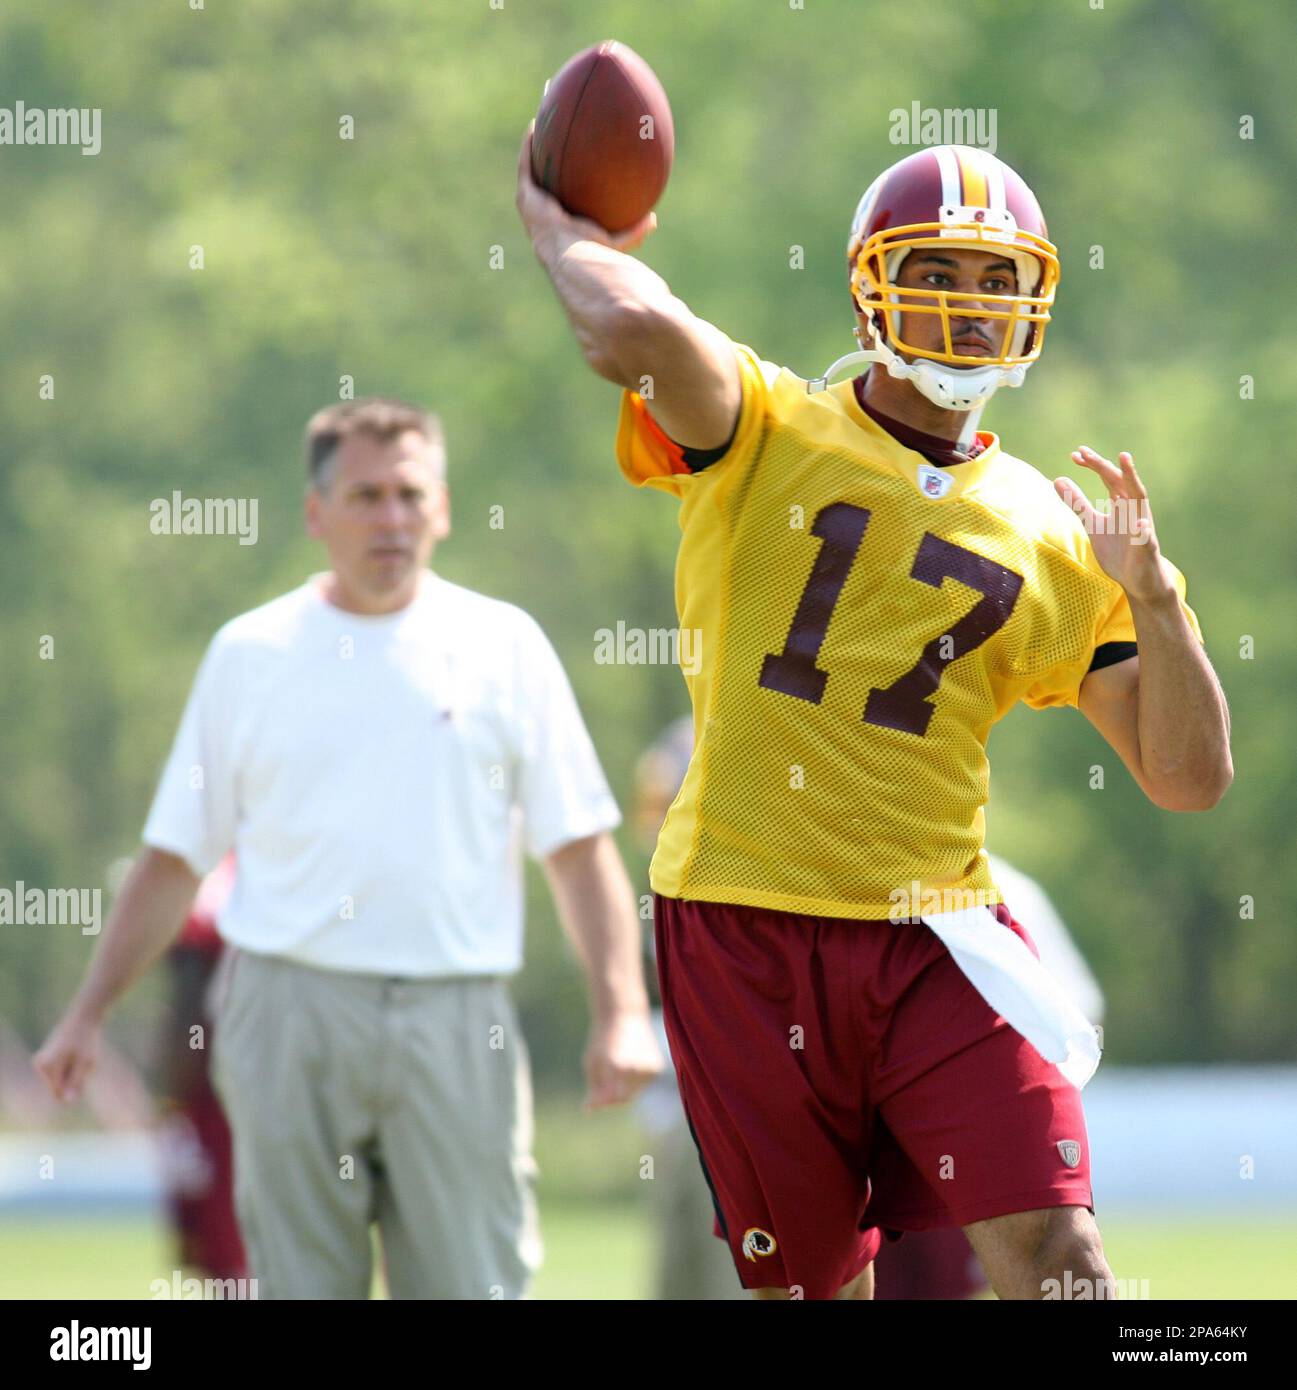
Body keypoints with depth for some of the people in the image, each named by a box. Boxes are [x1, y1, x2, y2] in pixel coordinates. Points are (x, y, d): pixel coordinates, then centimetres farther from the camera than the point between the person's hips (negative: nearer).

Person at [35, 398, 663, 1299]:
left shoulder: (504, 646, 8)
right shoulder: (248, 653, 10)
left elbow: (581, 850, 6)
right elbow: (176, 860, 13)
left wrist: (622, 1011, -6)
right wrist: (89, 1013, 7)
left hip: (456, 1018, 0)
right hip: (291, 1015, 0)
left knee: (475, 1288, -4)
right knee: (302, 1289, 0)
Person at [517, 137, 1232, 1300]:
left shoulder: (1051, 539, 10)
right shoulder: (765, 430, 1)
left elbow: (1189, 777, 9)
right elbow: (638, 333, -23)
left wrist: (1154, 597, -5)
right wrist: (559, 227, -5)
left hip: (934, 940, 2)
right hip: (746, 932, -1)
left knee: (1058, 1265, -13)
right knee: (812, 1284, 7)